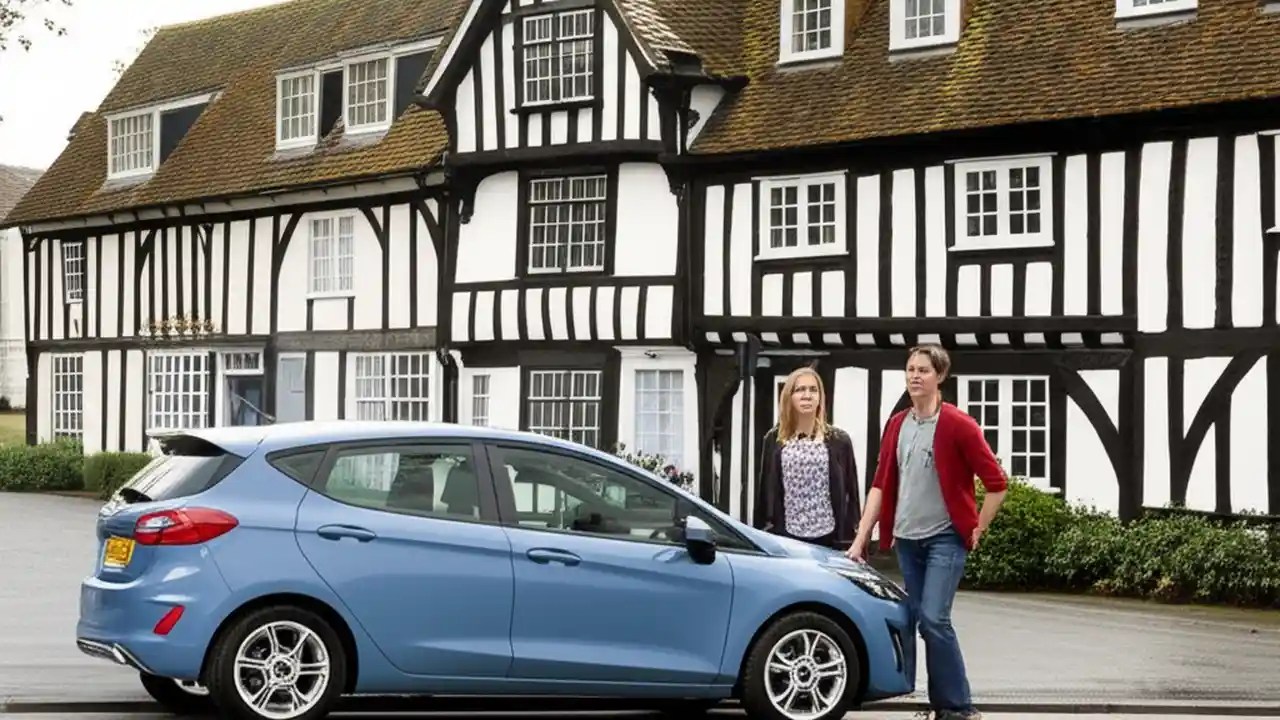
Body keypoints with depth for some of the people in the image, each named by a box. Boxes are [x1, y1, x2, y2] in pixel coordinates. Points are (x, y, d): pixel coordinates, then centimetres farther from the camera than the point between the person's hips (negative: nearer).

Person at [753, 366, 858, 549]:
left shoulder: (838, 440, 5)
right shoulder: (774, 440, 7)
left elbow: (849, 493, 5)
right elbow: (765, 491, 8)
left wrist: (848, 538, -1)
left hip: (826, 538, 0)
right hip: (786, 536, 1)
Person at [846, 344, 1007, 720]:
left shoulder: (958, 425, -10)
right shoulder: (896, 426, 8)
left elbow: (996, 482, -8)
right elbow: (881, 485, 10)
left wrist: (977, 530, -5)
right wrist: (860, 538, 6)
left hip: (945, 538, -6)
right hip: (905, 539, 6)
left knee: (933, 619, -16)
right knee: (909, 621, 6)